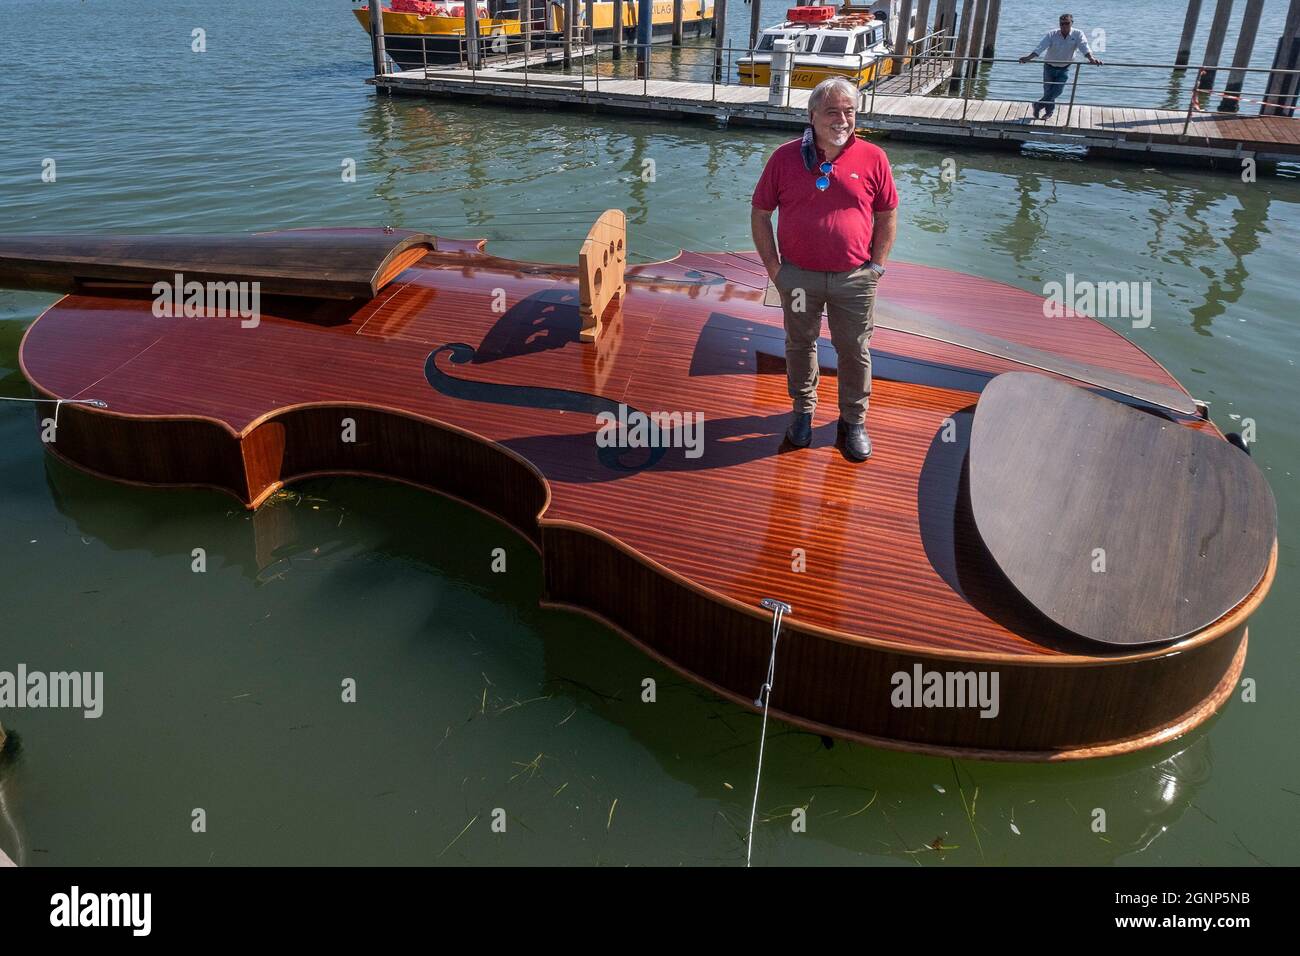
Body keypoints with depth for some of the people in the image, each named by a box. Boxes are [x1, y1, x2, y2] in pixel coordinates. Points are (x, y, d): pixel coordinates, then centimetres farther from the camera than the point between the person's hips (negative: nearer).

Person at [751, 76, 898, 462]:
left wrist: (876, 265, -1)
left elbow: (887, 216, 5)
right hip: (799, 277, 0)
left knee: (855, 352, 10)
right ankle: (803, 409, 37)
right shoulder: (786, 157, -5)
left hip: (854, 279, 0)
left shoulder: (872, 158, -4)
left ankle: (853, 422, 28)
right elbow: (760, 214, 1)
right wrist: (773, 266, -4)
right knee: (800, 345, 16)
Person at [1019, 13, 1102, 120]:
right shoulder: (1052, 35, -17)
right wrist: (1029, 58, -45)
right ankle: (1049, 112, 28)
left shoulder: (1078, 34, -15)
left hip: (1064, 68, 0)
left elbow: (1084, 47, -28)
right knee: (1048, 91, 4)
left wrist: (1091, 58, -47)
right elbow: (1040, 47, -28)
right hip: (1049, 67, 0)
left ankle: (1037, 106, 15)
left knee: (1057, 91, -8)